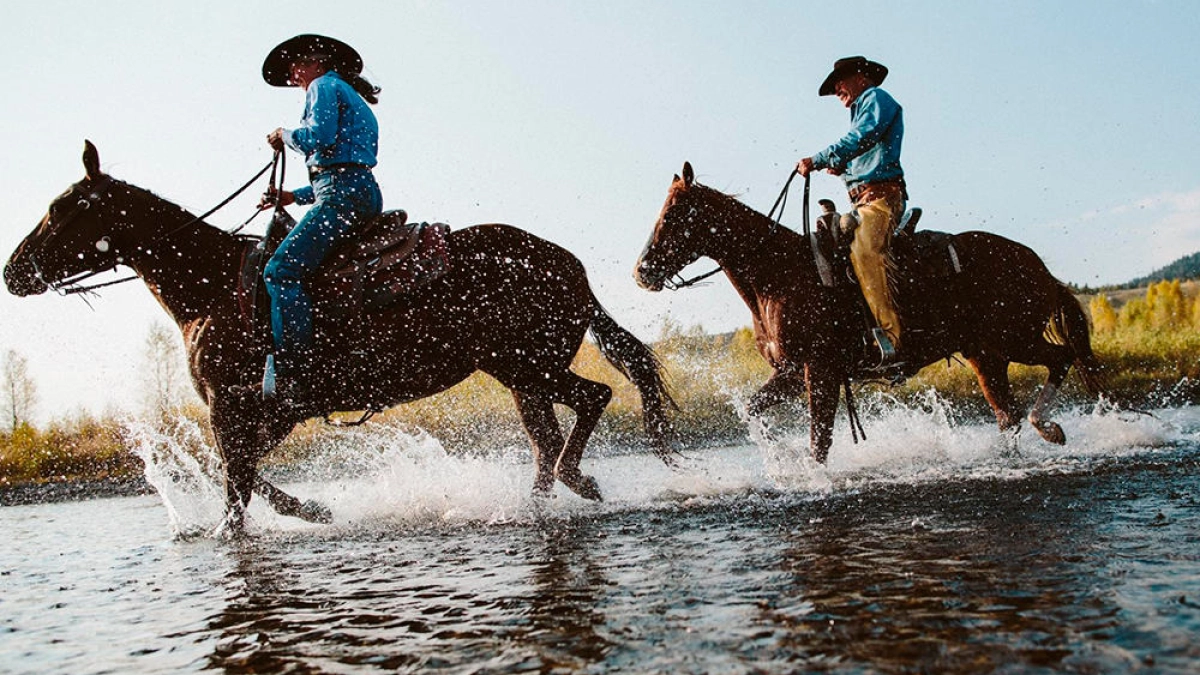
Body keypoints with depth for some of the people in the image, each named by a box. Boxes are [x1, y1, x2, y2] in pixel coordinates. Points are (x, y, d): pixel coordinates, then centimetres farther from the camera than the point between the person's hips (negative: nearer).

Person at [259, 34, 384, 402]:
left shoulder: (324, 86, 4)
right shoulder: (353, 100, 32)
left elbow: (319, 136, -16)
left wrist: (285, 135, 4)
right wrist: (295, 196, 21)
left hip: (342, 193, -11)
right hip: (363, 192, 11)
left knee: (281, 270, -20)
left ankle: (286, 373, -30)